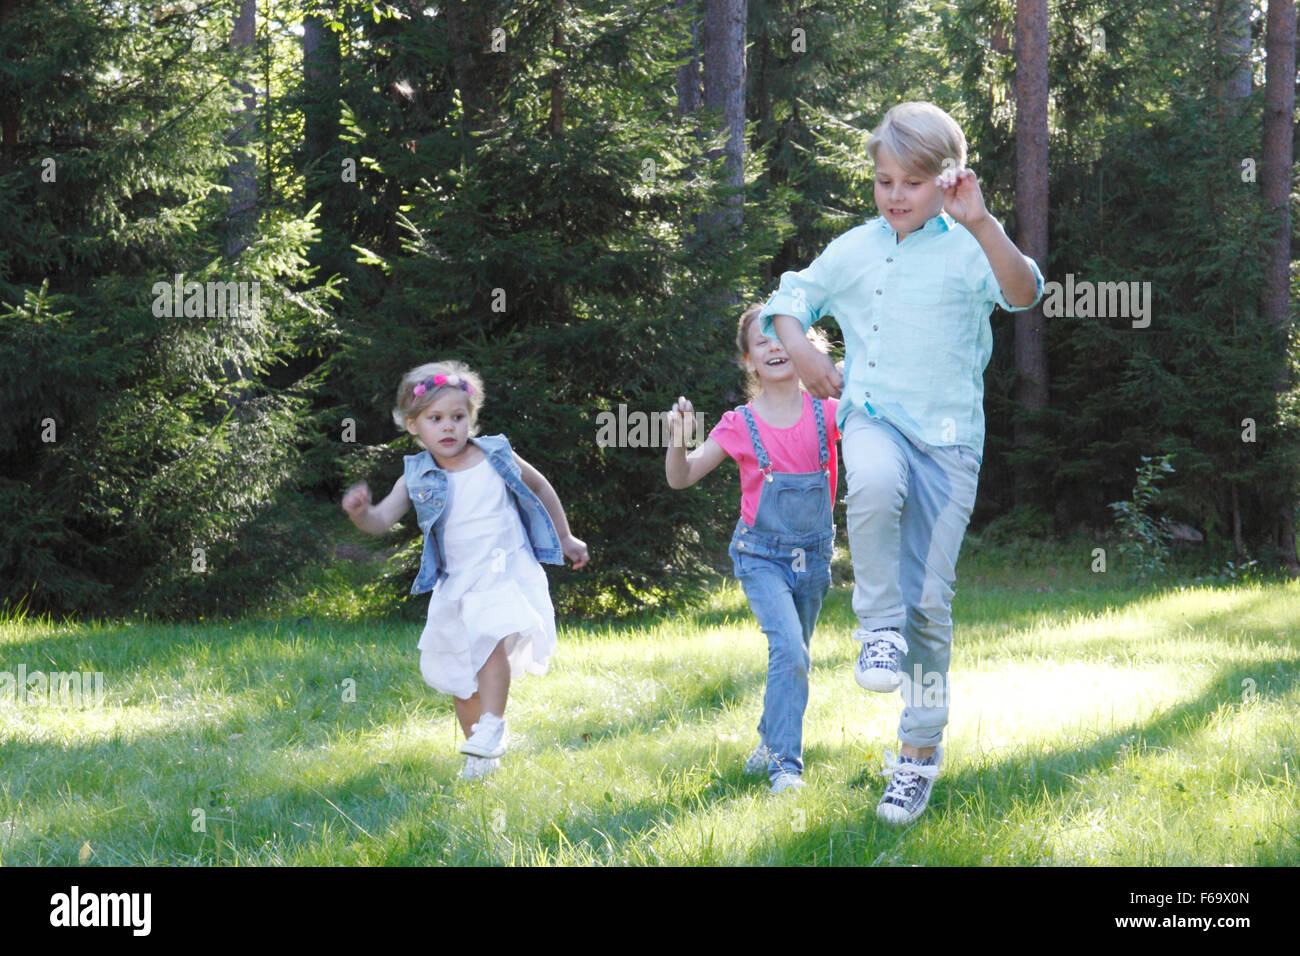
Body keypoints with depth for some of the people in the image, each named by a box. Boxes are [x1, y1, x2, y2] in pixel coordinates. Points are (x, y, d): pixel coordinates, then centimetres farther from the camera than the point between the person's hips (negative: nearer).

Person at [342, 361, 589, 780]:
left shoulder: (496, 457, -2)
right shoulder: (417, 479, -1)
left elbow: (539, 486, 15)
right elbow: (382, 520, -10)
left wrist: (565, 538, 22)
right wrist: (360, 513, -34)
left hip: (506, 573, -3)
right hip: (455, 584, 3)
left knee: (491, 639, -31)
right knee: (457, 672, 8)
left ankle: (491, 729, -30)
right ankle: (479, 757, 24)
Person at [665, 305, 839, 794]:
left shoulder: (827, 413, -4)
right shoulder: (740, 426, -7)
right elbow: (681, 478, -3)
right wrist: (678, 441, -23)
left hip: (813, 555, 3)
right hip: (761, 555, -3)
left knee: (795, 657, 15)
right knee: (788, 648, -23)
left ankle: (771, 740, 38)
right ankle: (786, 764, -20)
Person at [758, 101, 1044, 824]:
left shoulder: (967, 250, -3)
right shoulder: (852, 250, 9)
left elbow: (1024, 292, -23)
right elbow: (793, 296, 24)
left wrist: (981, 224, -37)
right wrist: (798, 345, 4)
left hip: (948, 436, -2)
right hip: (874, 416, 2)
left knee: (930, 597, -1)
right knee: (874, 483, -38)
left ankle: (920, 750, 14)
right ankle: (879, 628, -18)